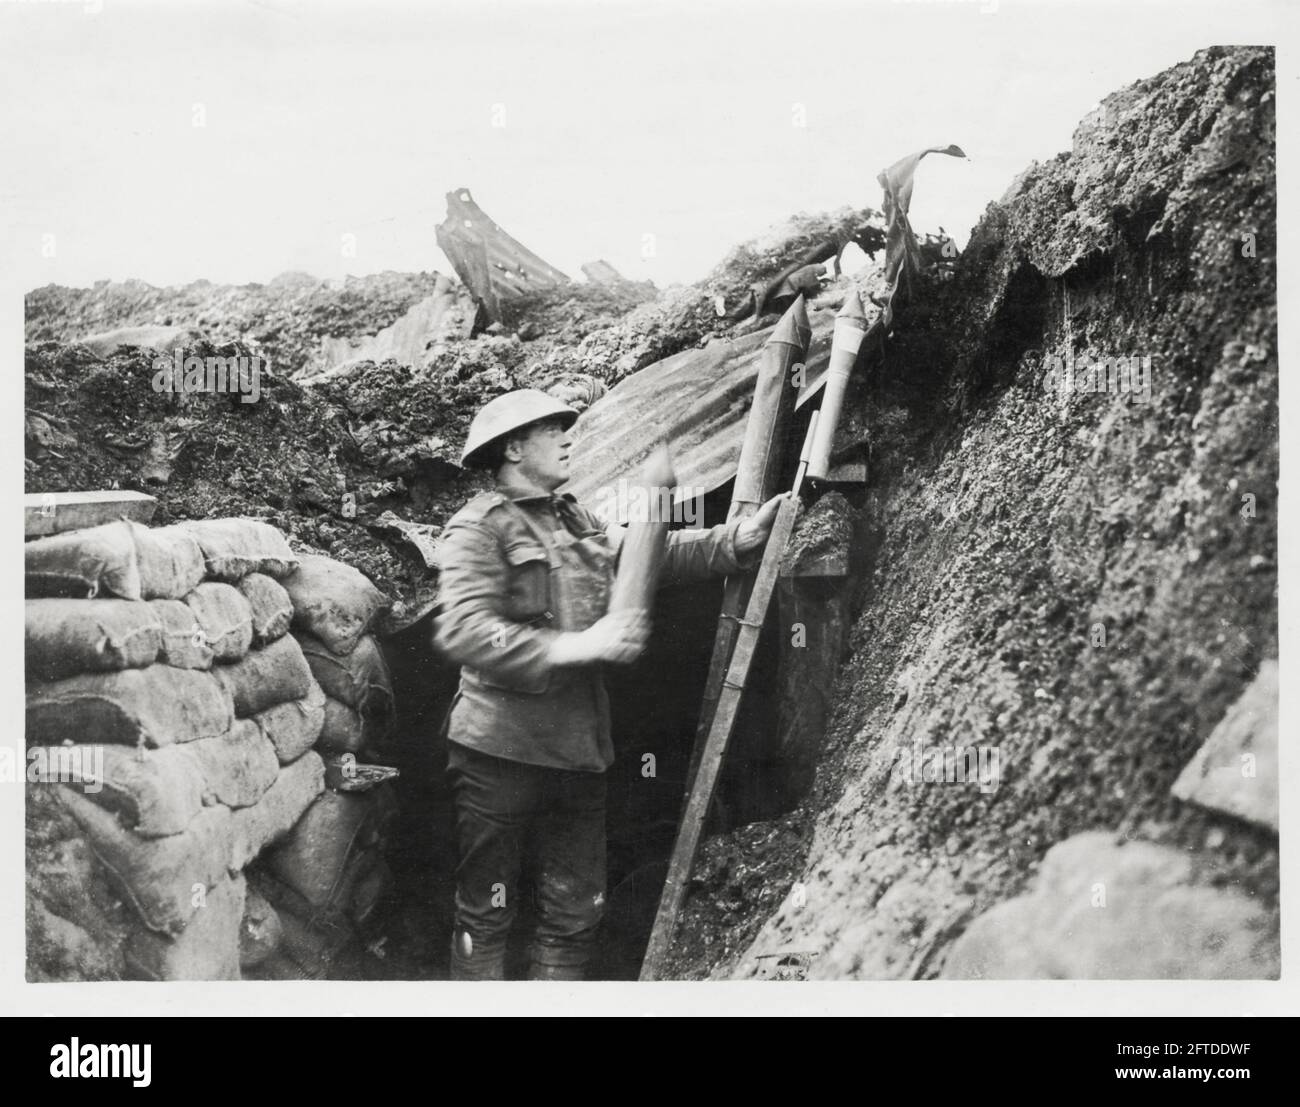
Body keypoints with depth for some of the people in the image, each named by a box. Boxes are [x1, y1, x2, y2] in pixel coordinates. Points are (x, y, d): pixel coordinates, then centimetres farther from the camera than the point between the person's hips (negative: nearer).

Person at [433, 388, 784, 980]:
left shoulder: (580, 523, 15)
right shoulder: (480, 527, -10)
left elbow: (661, 554, 13)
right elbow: (461, 632, -22)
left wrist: (747, 533, -1)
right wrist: (573, 647, -27)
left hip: (577, 752, 7)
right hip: (501, 752, -7)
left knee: (574, 915, 13)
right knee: (485, 914, 3)